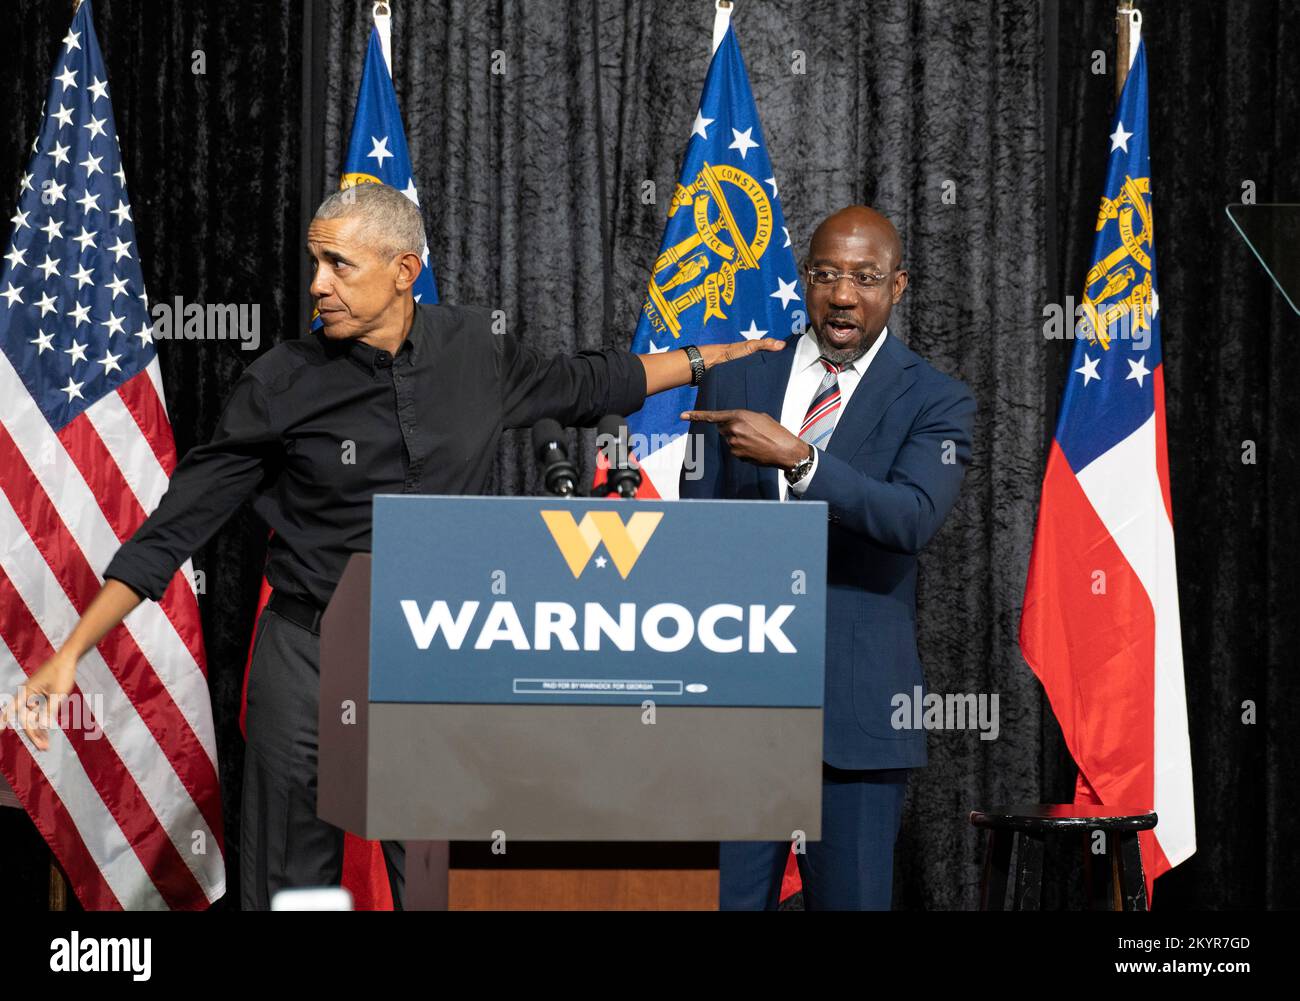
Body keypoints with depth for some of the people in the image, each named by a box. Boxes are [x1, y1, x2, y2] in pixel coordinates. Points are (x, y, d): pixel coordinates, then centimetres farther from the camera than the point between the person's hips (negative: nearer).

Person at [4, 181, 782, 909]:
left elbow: (579, 386, 21)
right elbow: (179, 523, -5)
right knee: (292, 892, 2)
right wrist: (73, 652, -10)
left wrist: (708, 358, 25)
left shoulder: (475, 350, 0)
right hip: (309, 664, -2)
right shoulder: (286, 384, -8)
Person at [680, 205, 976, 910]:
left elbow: (915, 519, -17)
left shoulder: (933, 402, 1)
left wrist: (797, 459, -27)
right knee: (719, 895, 0)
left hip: (856, 705, -2)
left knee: (851, 899, 2)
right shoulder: (734, 384, 11)